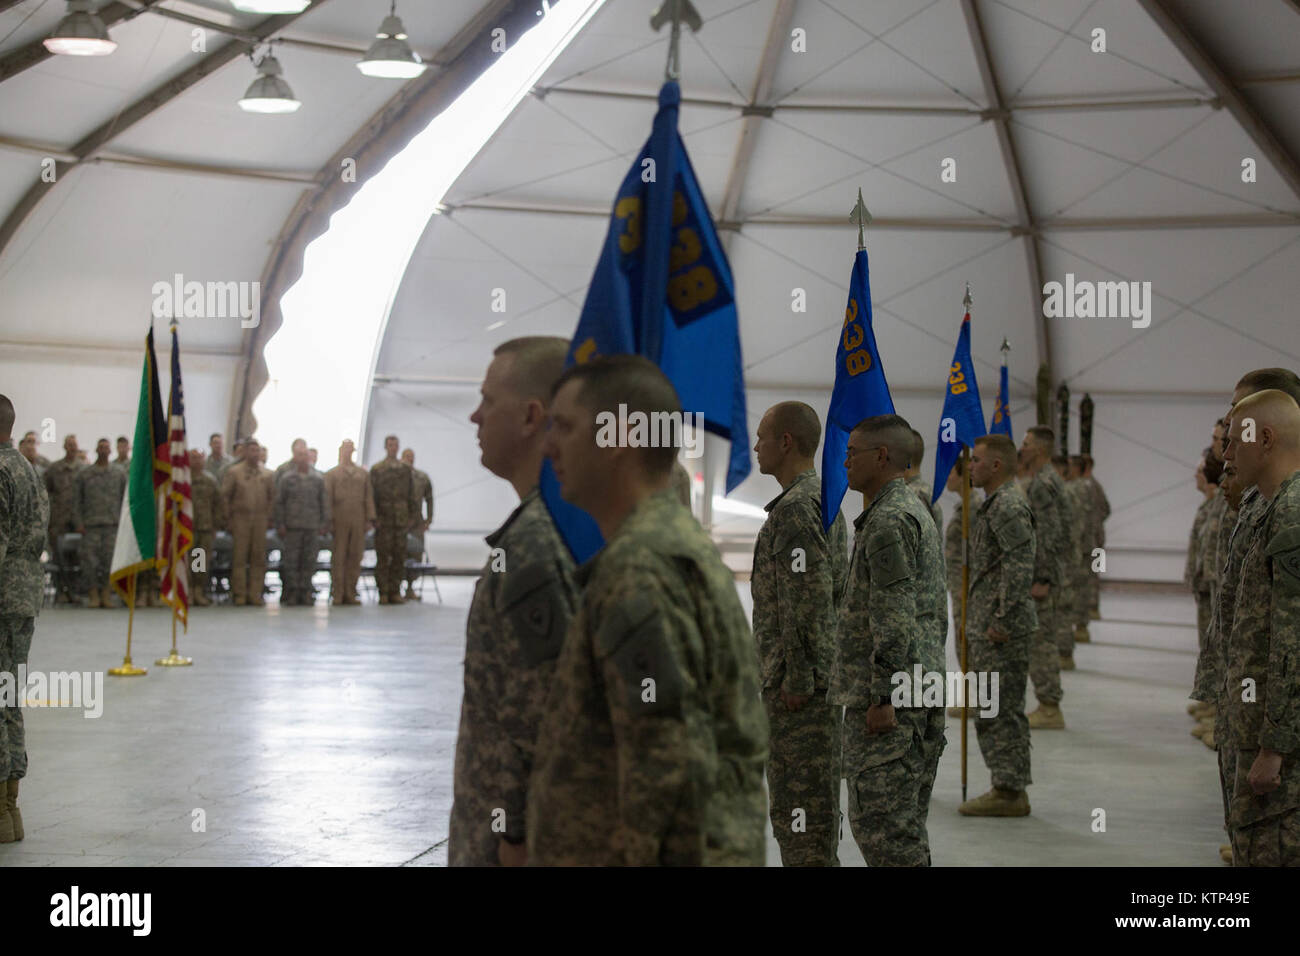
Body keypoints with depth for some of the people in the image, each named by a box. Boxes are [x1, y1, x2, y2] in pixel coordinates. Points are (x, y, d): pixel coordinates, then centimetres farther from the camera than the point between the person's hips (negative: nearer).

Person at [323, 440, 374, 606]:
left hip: (358, 522, 2)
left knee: (355, 557, 1)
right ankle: (338, 594, 0)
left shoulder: (363, 474, 15)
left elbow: (369, 497, 12)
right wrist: (329, 521, -5)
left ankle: (350, 594, 6)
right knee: (338, 558, -3)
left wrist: (370, 519, 3)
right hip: (339, 522, -2)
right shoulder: (331, 474, 9)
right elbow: (327, 499, 3)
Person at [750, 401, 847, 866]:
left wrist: (797, 679, -20)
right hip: (822, 675, 10)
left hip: (798, 684, -10)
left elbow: (809, 598, -23)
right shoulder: (825, 500, 16)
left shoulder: (796, 507, -17)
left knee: (804, 800, -5)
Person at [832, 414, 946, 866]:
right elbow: (937, 610, 22)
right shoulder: (919, 513, 18)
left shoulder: (888, 521, -16)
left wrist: (882, 696, -22)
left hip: (888, 695, -11)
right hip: (924, 691, 11)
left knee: (879, 820, -7)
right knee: (906, 823, 14)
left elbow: (895, 619, -22)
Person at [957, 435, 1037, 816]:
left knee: (998, 711, -7)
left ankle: (1009, 792, -2)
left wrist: (1002, 621, -23)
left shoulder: (1008, 505, -15)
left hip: (1000, 630, -11)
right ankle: (1010, 788, 18)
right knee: (1001, 710, 13)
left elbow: (1020, 566, -24)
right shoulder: (996, 503, 18)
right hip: (987, 625, 11)